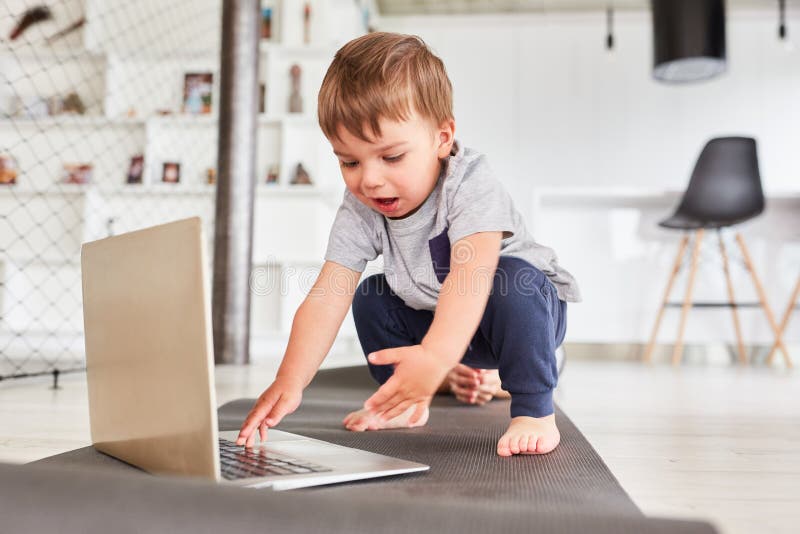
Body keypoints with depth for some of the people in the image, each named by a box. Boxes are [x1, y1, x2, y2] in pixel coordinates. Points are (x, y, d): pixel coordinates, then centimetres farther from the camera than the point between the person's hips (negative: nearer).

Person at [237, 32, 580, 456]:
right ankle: (408, 401, 14)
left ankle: (535, 411, -23)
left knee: (511, 279, -35)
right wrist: (288, 384, -33)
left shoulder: (470, 184, -33)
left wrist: (434, 355, -65)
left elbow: (471, 276, -49)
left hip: (526, 310, -6)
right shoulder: (360, 209, -17)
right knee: (371, 295, -4)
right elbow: (326, 298, -22)